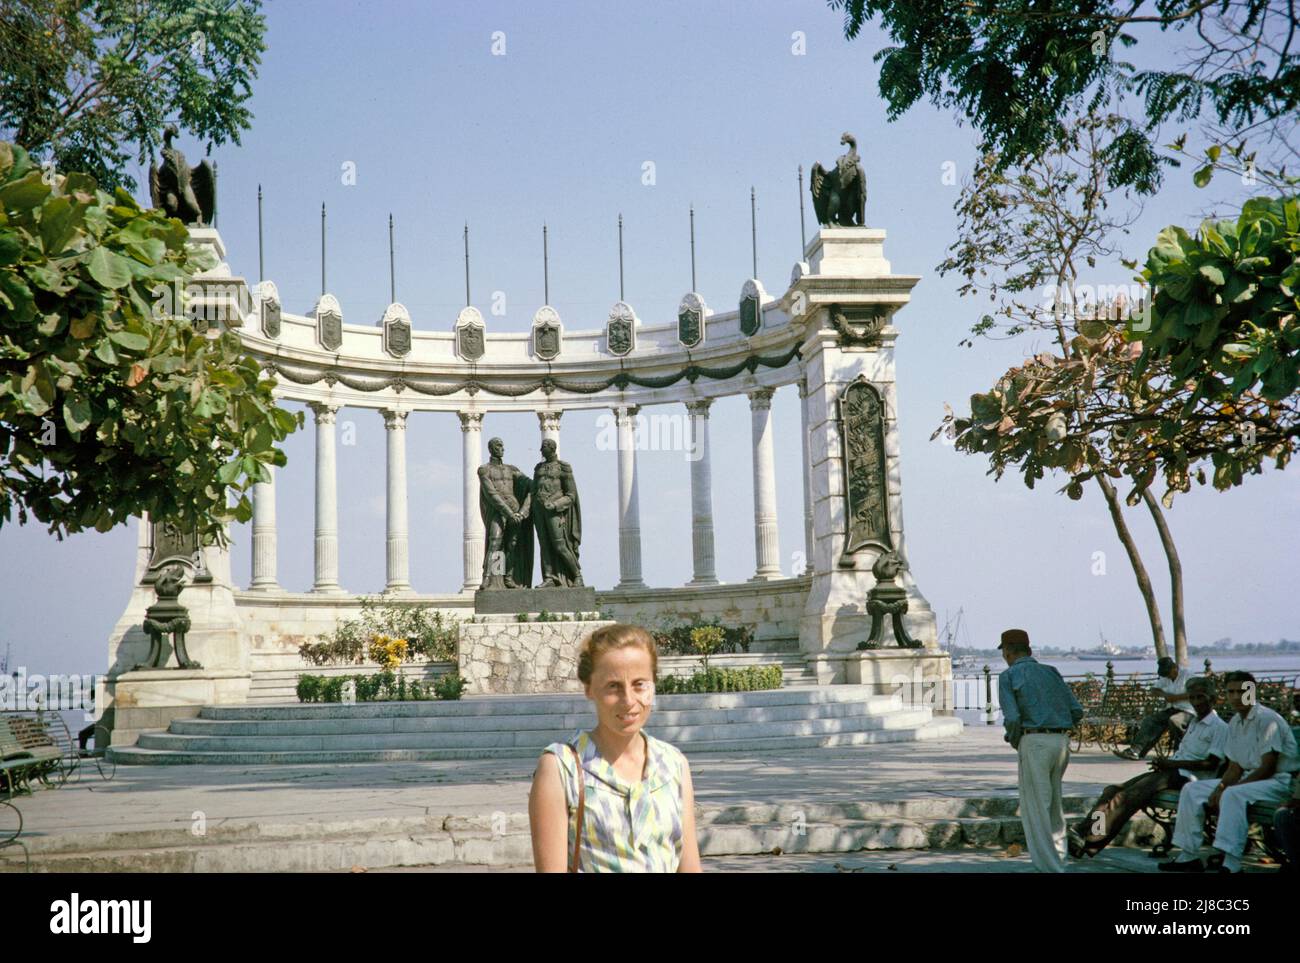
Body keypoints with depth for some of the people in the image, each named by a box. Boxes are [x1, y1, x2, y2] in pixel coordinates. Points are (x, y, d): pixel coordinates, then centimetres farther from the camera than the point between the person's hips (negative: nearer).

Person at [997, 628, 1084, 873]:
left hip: (1034, 742, -6)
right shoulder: (1050, 671, 17)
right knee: (1053, 804, 19)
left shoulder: (1008, 676, 1)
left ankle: (1049, 867, -5)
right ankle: (1058, 860, 23)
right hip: (1062, 741, 6)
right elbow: (1077, 710, 11)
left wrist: (1013, 740, 6)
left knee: (1035, 808, -1)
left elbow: (1012, 717, -12)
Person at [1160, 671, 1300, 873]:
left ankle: (1231, 864, -42)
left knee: (1233, 795, -37)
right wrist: (1220, 788, -10)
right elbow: (1235, 767, 11)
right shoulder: (1235, 723, 10)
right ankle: (1189, 855, -3)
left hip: (1278, 780, -9)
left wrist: (1227, 789, -20)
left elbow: (1267, 768, -19)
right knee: (1192, 790, -1)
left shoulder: (1267, 719, -15)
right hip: (1249, 778, 9)